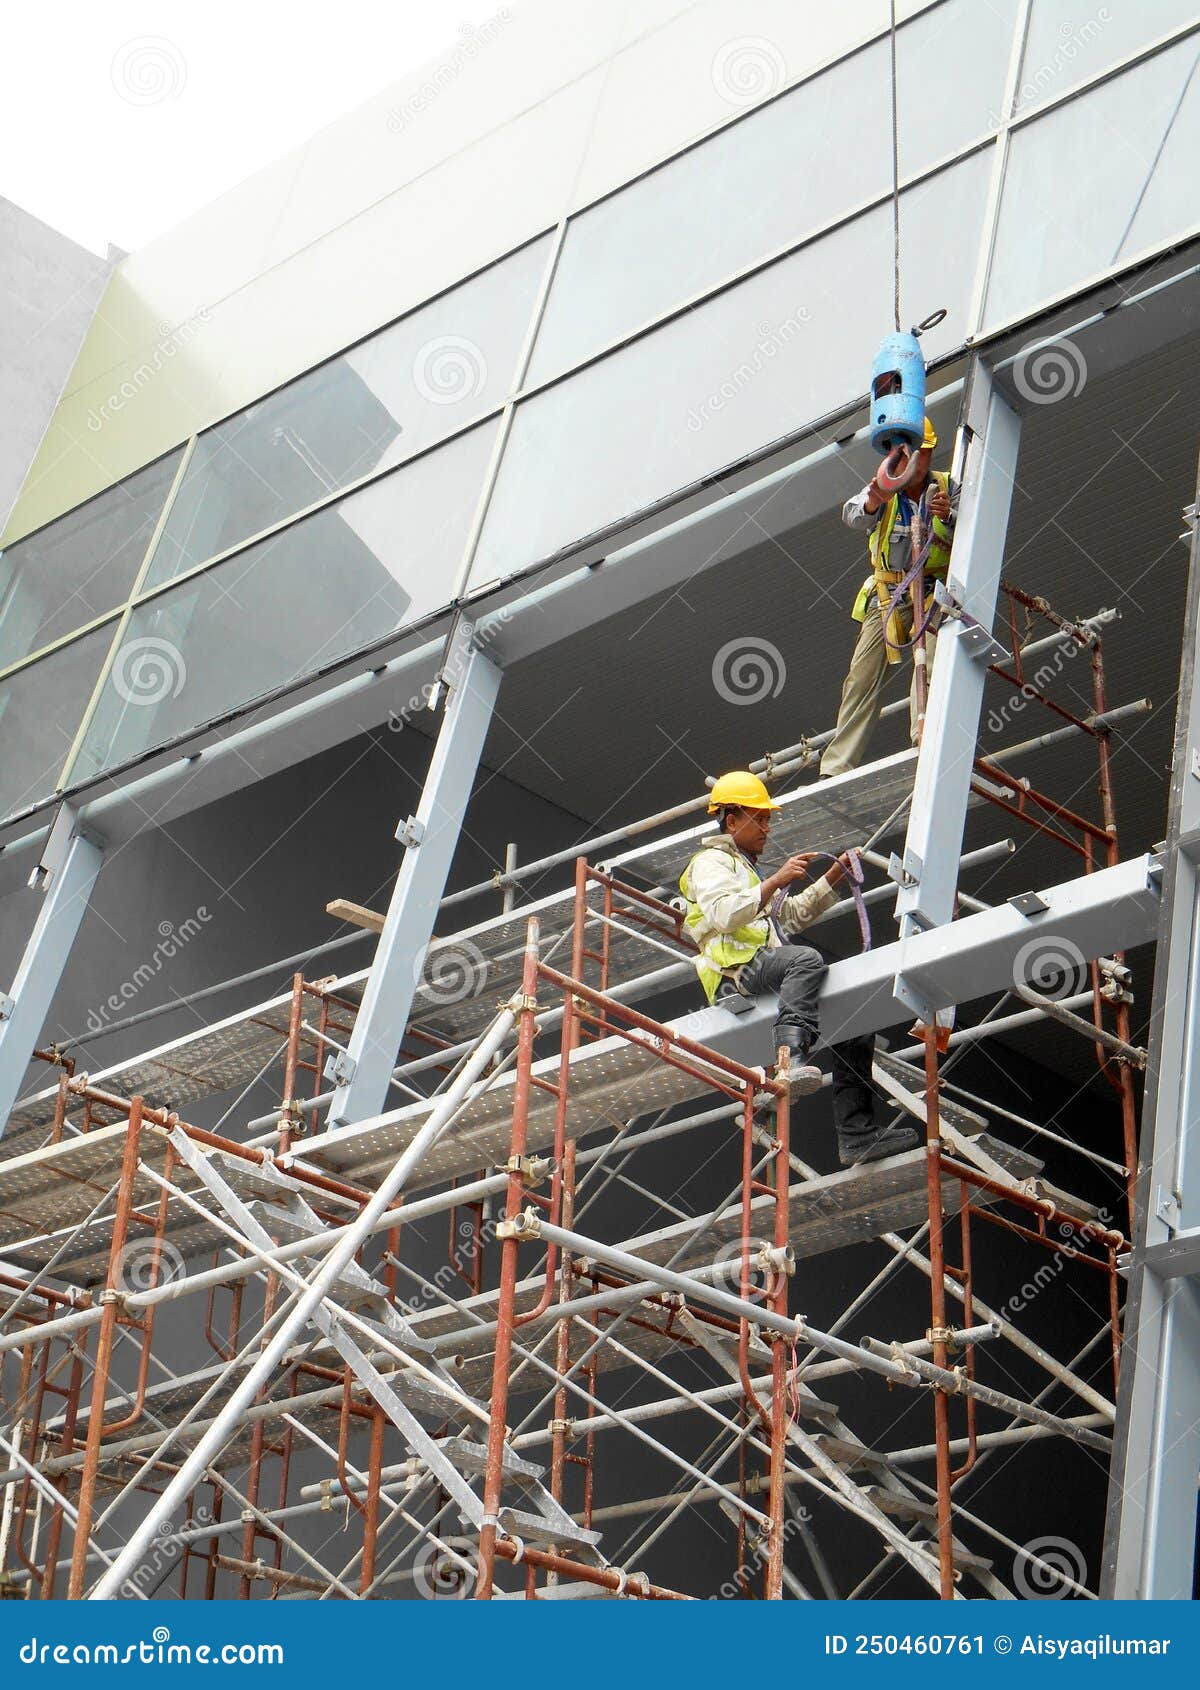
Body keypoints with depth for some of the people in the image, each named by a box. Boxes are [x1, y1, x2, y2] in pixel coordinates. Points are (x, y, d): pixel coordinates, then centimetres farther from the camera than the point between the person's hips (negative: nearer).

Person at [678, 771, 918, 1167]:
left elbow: (793, 915, 37)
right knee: (807, 959, -38)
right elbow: (723, 914, -16)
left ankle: (857, 1135, 4)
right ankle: (791, 1058, -57)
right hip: (736, 970, -10)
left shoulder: (744, 867, 35)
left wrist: (835, 876, 28)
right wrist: (776, 881, -21)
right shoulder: (711, 861, 5)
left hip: (767, 969, 10)